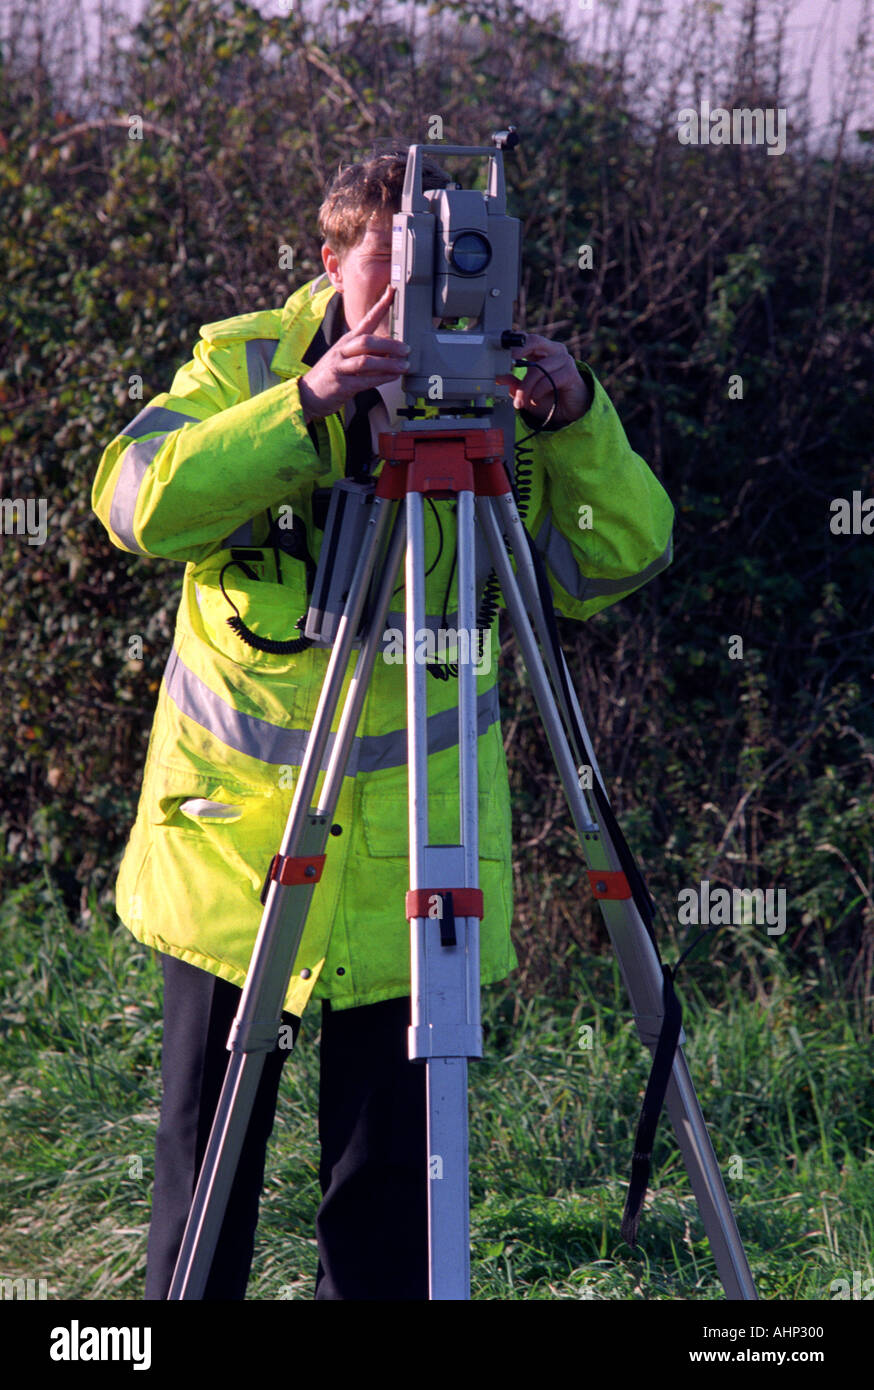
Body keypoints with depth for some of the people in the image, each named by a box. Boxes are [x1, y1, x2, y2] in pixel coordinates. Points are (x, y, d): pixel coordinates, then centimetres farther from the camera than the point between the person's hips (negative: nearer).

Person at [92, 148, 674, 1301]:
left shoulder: (497, 396, -1)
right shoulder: (245, 364, -4)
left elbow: (616, 565, -9)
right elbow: (140, 503, -21)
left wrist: (576, 421, -24)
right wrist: (306, 407, -32)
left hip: (414, 838, 0)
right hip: (232, 817, 0)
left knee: (390, 1163, 2)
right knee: (205, 1141, 10)